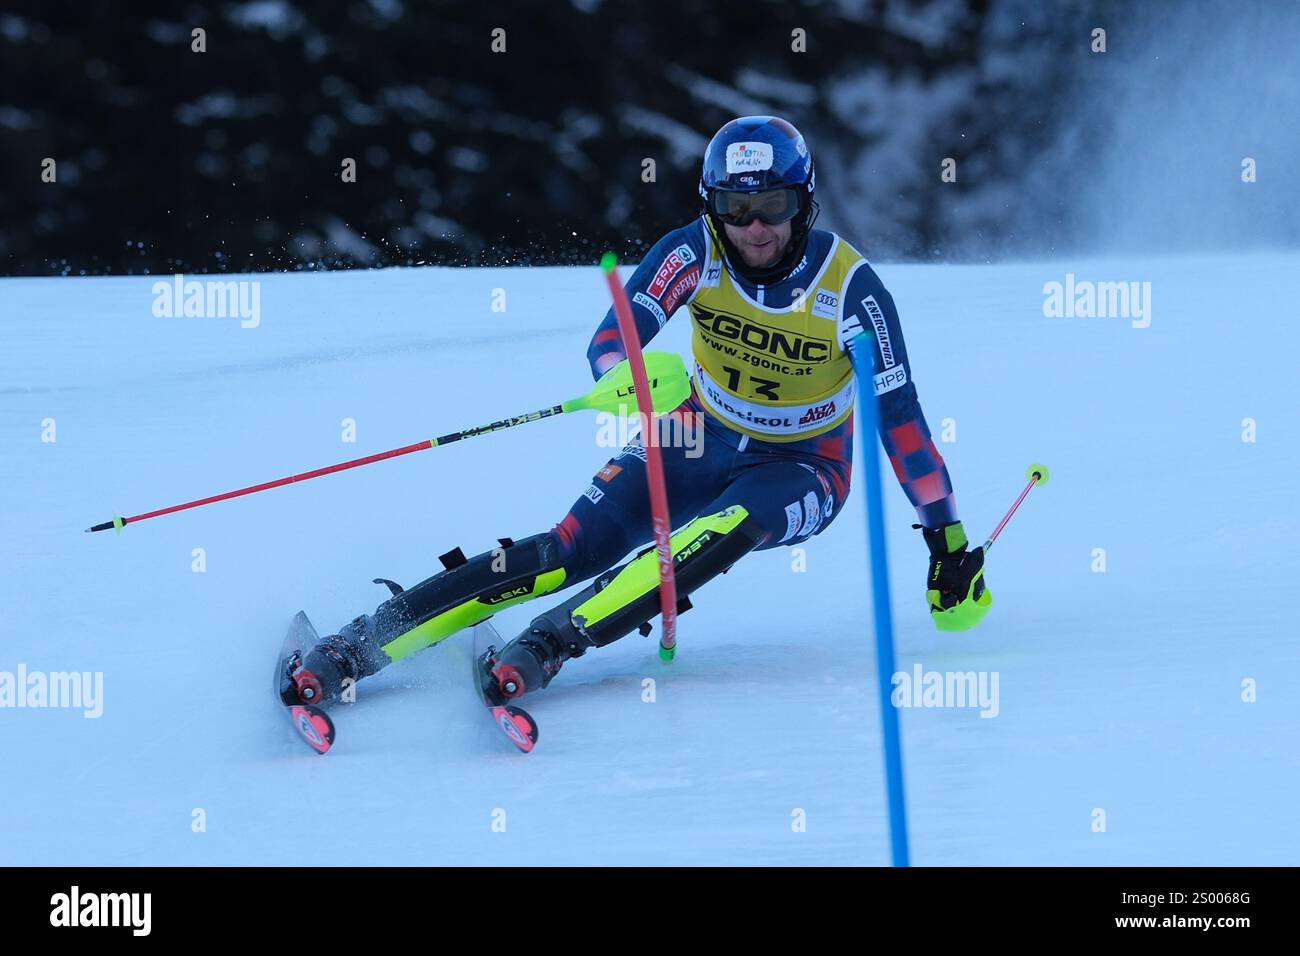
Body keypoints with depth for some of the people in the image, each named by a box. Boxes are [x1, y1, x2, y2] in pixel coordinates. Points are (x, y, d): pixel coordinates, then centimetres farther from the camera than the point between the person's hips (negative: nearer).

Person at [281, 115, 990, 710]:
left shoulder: (848, 284, -22)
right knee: (578, 547, -21)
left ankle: (550, 645, -45)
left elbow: (899, 416, -18)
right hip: (702, 442, 1)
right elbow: (609, 343, -24)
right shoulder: (694, 253, -16)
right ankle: (359, 645, -27)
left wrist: (950, 540, -18)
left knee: (729, 525, -37)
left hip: (801, 470, -1)